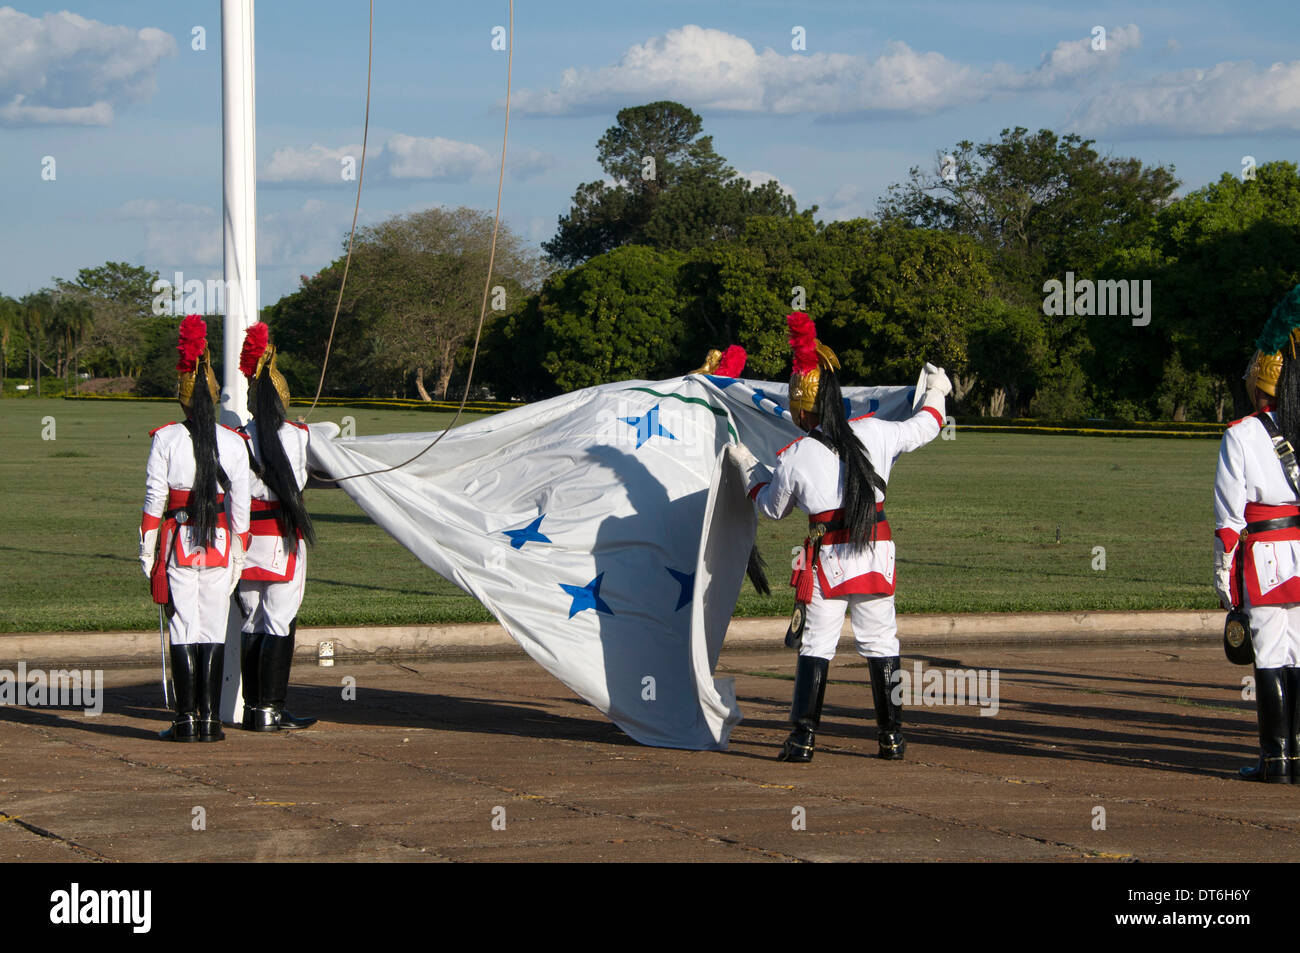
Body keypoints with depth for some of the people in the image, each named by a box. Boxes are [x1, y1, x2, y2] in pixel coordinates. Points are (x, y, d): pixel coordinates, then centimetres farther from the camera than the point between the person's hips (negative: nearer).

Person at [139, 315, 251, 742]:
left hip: (178, 542, -1)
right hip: (219, 545, 2)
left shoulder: (165, 439, -4)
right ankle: (210, 719, 3)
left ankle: (186, 720, -1)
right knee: (214, 633, 5)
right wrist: (238, 555, 8)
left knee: (184, 631, 1)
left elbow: (154, 498, -5)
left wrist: (147, 550, 1)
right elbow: (240, 503, 2)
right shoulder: (234, 443, 1)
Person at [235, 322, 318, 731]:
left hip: (246, 539, 3)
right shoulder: (295, 436, -6)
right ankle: (270, 710, -4)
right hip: (283, 539, -3)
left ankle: (253, 707, 16)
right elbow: (297, 483, 3)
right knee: (280, 626, -1)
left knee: (253, 625, 12)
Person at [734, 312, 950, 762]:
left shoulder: (795, 458, -7)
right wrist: (936, 392, 36)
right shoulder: (874, 434, -2)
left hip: (827, 557, -2)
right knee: (880, 643, 11)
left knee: (816, 646, 5)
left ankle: (803, 736, -1)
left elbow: (771, 507, 10)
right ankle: (891, 736, 13)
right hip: (876, 552, 2)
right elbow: (923, 426, 16)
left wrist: (750, 469, 27)